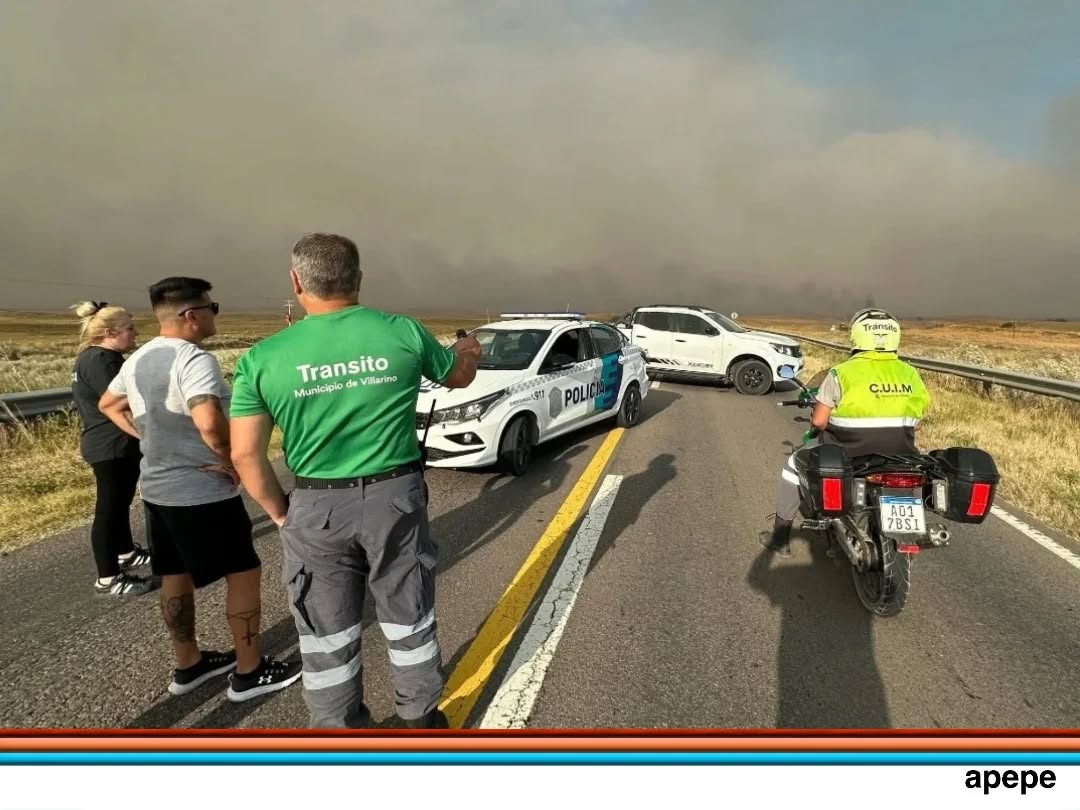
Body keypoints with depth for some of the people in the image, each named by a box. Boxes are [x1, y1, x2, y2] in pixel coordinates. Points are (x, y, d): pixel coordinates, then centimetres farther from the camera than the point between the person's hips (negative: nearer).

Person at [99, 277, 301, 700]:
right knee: (244, 572, 3)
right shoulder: (194, 360, -22)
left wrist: (147, 436, 15)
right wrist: (233, 460, -22)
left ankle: (188, 664, 34)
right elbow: (209, 422, -38)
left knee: (176, 576, 19)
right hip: (204, 493, -9)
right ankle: (249, 672, 13)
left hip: (157, 488, 9)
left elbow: (109, 404, 24)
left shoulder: (137, 360, 7)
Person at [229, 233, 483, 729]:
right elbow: (459, 376, 12)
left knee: (328, 635, 17)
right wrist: (468, 351, 35)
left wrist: (280, 513, 7)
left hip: (316, 510, 0)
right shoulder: (403, 333, -6)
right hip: (395, 498, 1)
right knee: (409, 618, 19)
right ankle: (422, 719, 38)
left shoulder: (263, 357, -7)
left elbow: (245, 454, -8)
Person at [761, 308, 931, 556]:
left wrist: (815, 417, 13)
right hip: (899, 455, 4)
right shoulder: (911, 374, 3)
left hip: (848, 454, -4)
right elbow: (916, 422, 8)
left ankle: (780, 537, 26)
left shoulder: (842, 373, -11)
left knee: (795, 464, 22)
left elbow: (818, 421, -9)